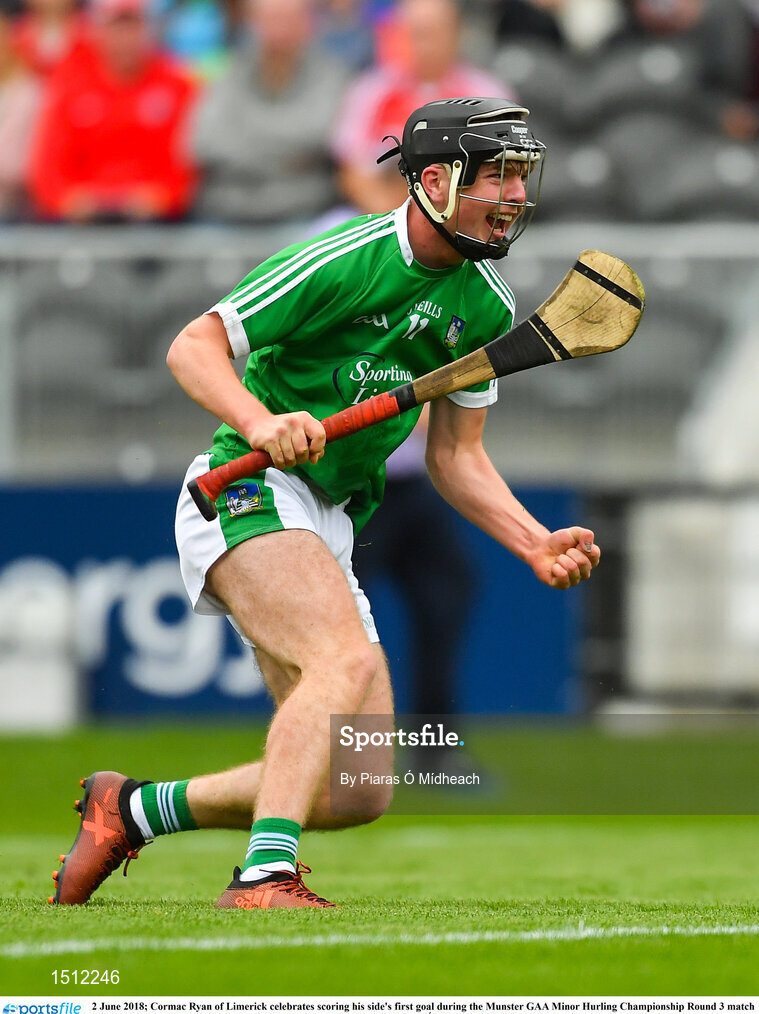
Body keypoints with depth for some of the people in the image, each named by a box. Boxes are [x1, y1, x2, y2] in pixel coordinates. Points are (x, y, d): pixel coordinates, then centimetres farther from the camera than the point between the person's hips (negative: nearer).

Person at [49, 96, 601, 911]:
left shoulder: (486, 308, 7)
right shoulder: (344, 262, -15)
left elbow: (454, 457, 15)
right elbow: (193, 347, -15)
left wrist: (535, 543, 1)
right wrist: (260, 423, -33)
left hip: (327, 527, 8)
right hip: (246, 489, -8)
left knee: (363, 792, 3)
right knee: (350, 660, -34)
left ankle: (133, 809, 18)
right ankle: (265, 875, -41)